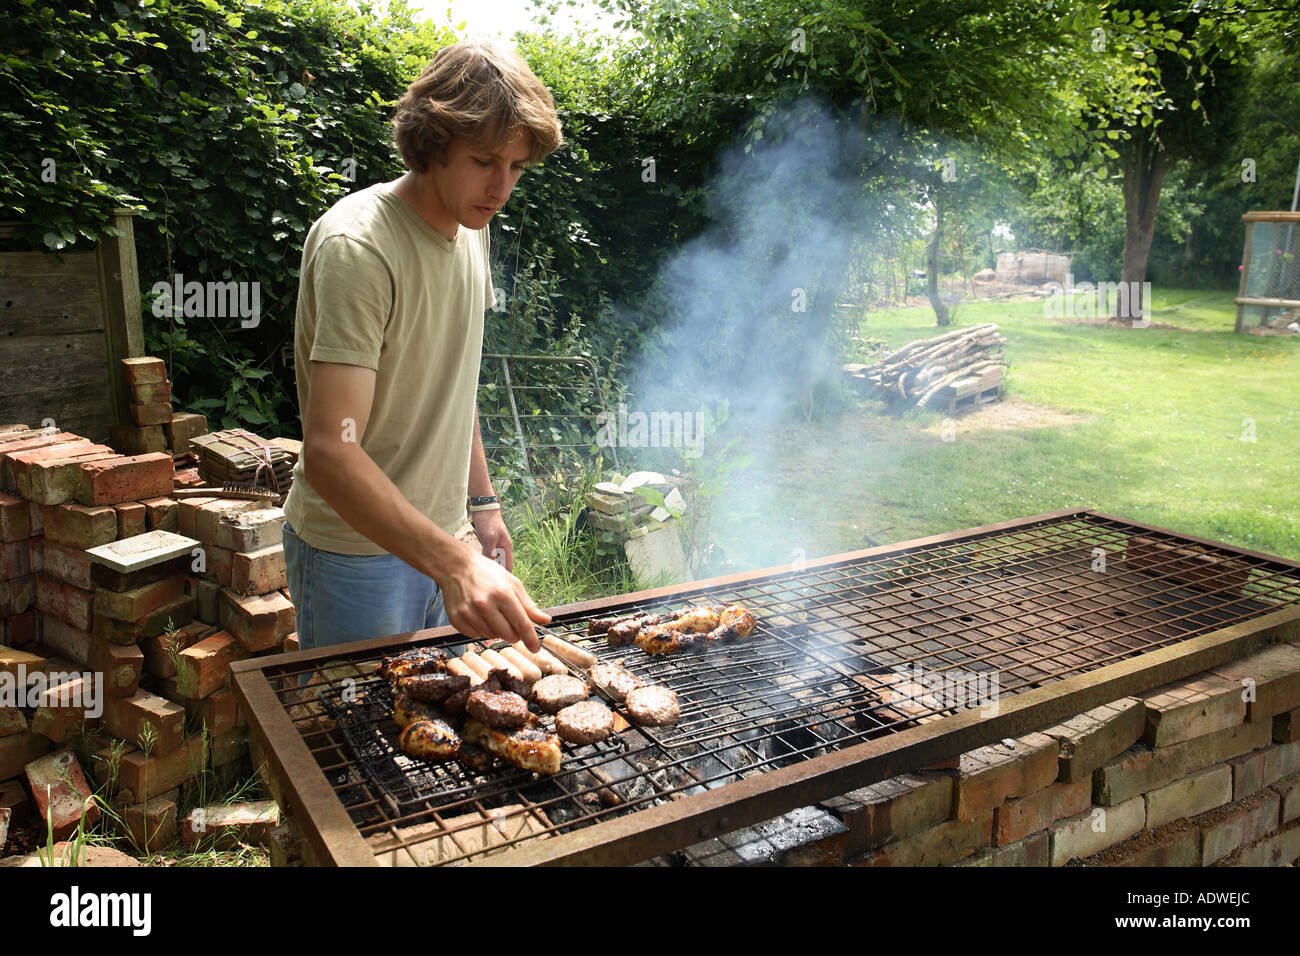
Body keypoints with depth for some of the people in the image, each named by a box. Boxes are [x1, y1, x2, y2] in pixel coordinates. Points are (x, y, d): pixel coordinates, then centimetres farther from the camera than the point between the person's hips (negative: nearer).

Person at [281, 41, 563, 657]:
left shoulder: (469, 226, 4)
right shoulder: (356, 246, -23)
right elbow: (328, 451, -31)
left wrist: (482, 503, 14)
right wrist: (454, 565, -41)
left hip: (439, 537, 7)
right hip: (355, 549, -7)